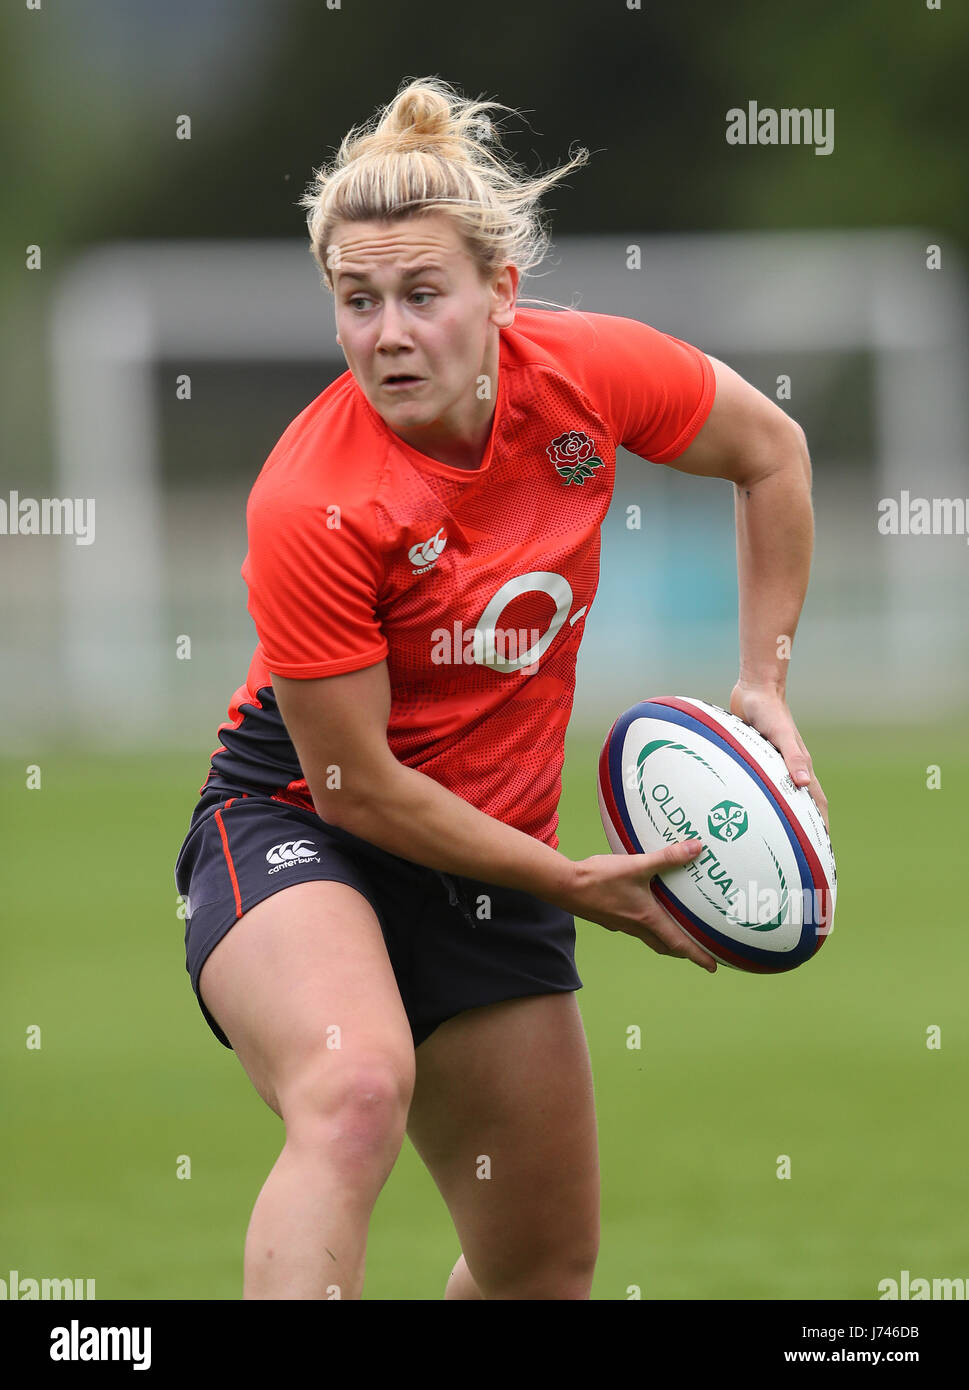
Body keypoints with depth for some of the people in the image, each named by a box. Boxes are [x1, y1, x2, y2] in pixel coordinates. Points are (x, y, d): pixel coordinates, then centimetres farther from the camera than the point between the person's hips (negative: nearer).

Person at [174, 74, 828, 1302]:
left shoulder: (586, 371, -13)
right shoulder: (311, 505, -27)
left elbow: (770, 450, 8)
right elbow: (355, 784, -20)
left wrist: (762, 686, 4)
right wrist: (573, 885, -16)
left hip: (490, 858, 6)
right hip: (294, 829, -6)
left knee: (547, 1267, 11)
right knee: (356, 1089, -39)